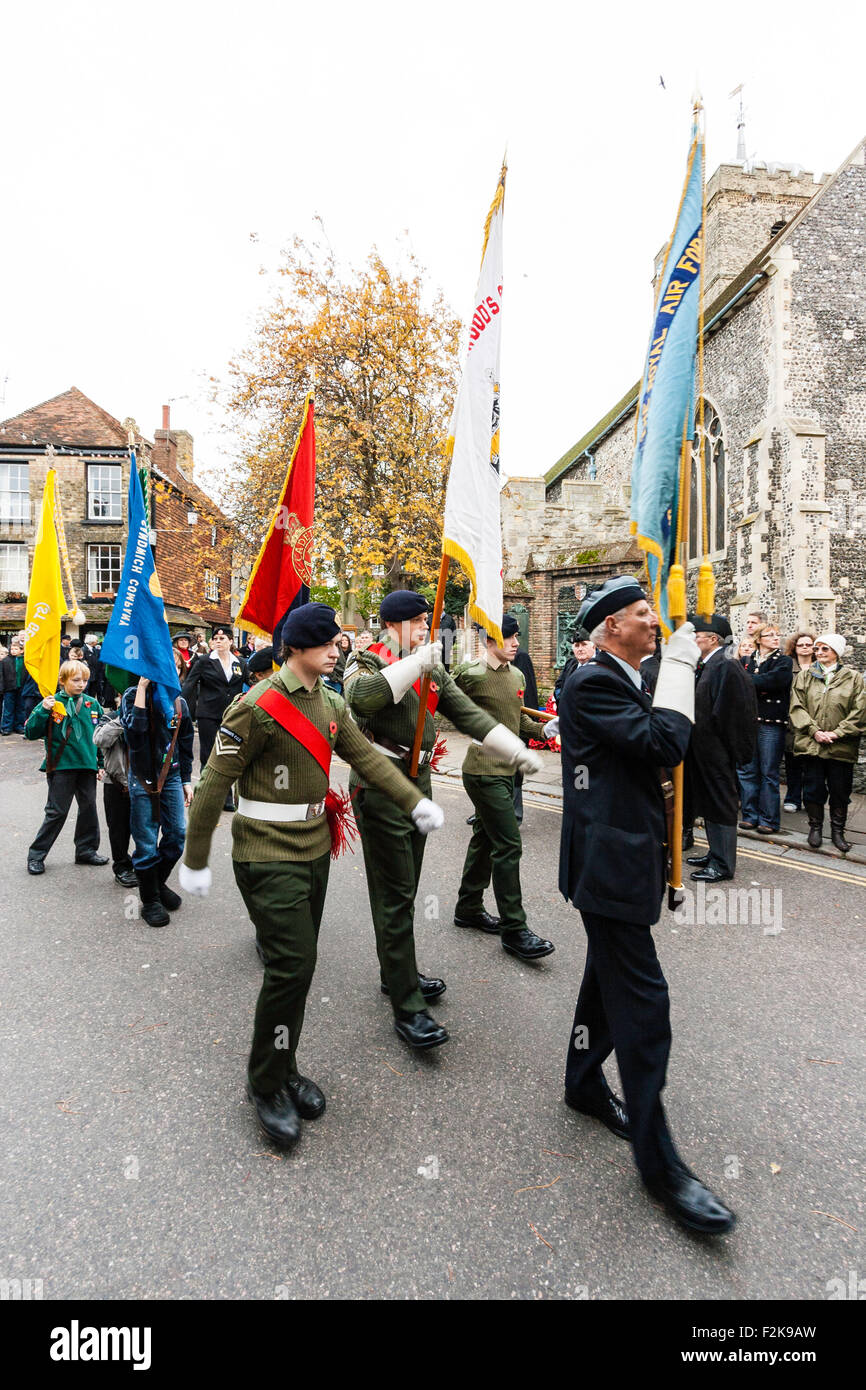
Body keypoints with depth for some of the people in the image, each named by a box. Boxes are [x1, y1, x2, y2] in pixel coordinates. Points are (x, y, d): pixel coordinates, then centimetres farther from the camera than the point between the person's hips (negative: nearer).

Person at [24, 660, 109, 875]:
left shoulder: (92, 704, 5)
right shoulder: (51, 703, -5)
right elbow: (31, 732, -8)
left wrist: (103, 761, 11)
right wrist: (43, 711, -21)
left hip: (87, 765, 4)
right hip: (61, 766, -4)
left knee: (89, 808, 11)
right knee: (57, 811, 1)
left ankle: (86, 850, 26)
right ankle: (36, 855, 16)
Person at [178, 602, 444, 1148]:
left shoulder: (332, 703, 7)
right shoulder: (259, 706, -17)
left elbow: (367, 756, 8)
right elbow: (215, 783, -14)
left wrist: (416, 801, -1)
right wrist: (196, 861, -9)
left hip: (315, 850, 8)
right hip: (268, 856, -7)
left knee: (298, 965, 16)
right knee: (293, 966, -8)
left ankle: (284, 1068, 34)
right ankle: (266, 1084, 15)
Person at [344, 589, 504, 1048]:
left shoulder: (432, 668, 13)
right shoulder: (367, 660, -8)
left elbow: (466, 712, 7)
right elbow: (362, 697, -31)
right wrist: (417, 662, -29)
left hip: (418, 783, 7)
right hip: (379, 787, -7)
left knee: (404, 889, 18)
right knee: (395, 894, -4)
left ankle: (398, 973, 34)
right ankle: (406, 1008, 2)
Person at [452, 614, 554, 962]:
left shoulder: (517, 675, 12)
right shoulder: (472, 674, -13)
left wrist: (542, 728, 5)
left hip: (506, 770, 9)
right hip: (484, 770, -9)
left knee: (485, 838, 18)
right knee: (508, 845, -8)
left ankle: (468, 908, 34)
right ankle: (514, 930, 1)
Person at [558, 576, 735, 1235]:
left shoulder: (626, 681, 14)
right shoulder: (593, 684, -17)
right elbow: (665, 745, -26)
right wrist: (678, 665, -20)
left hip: (624, 860, 10)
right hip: (611, 865, -10)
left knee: (609, 979, 23)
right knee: (644, 1006, -4)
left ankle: (585, 1084, 43)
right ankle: (657, 1160, 11)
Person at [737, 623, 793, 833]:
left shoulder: (784, 661, 4)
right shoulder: (748, 661, 14)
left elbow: (773, 680, -15)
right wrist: (758, 686, -10)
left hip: (771, 723, -3)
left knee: (768, 772, -1)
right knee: (746, 770, 5)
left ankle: (768, 819, 8)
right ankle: (750, 815, 16)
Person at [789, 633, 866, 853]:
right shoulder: (804, 676, 7)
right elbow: (797, 707, 1)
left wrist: (836, 733, -11)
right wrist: (814, 731, -10)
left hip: (841, 747, -1)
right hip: (810, 743, 1)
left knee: (840, 790, 8)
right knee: (813, 788, 6)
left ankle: (837, 831, 23)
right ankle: (815, 827, 23)